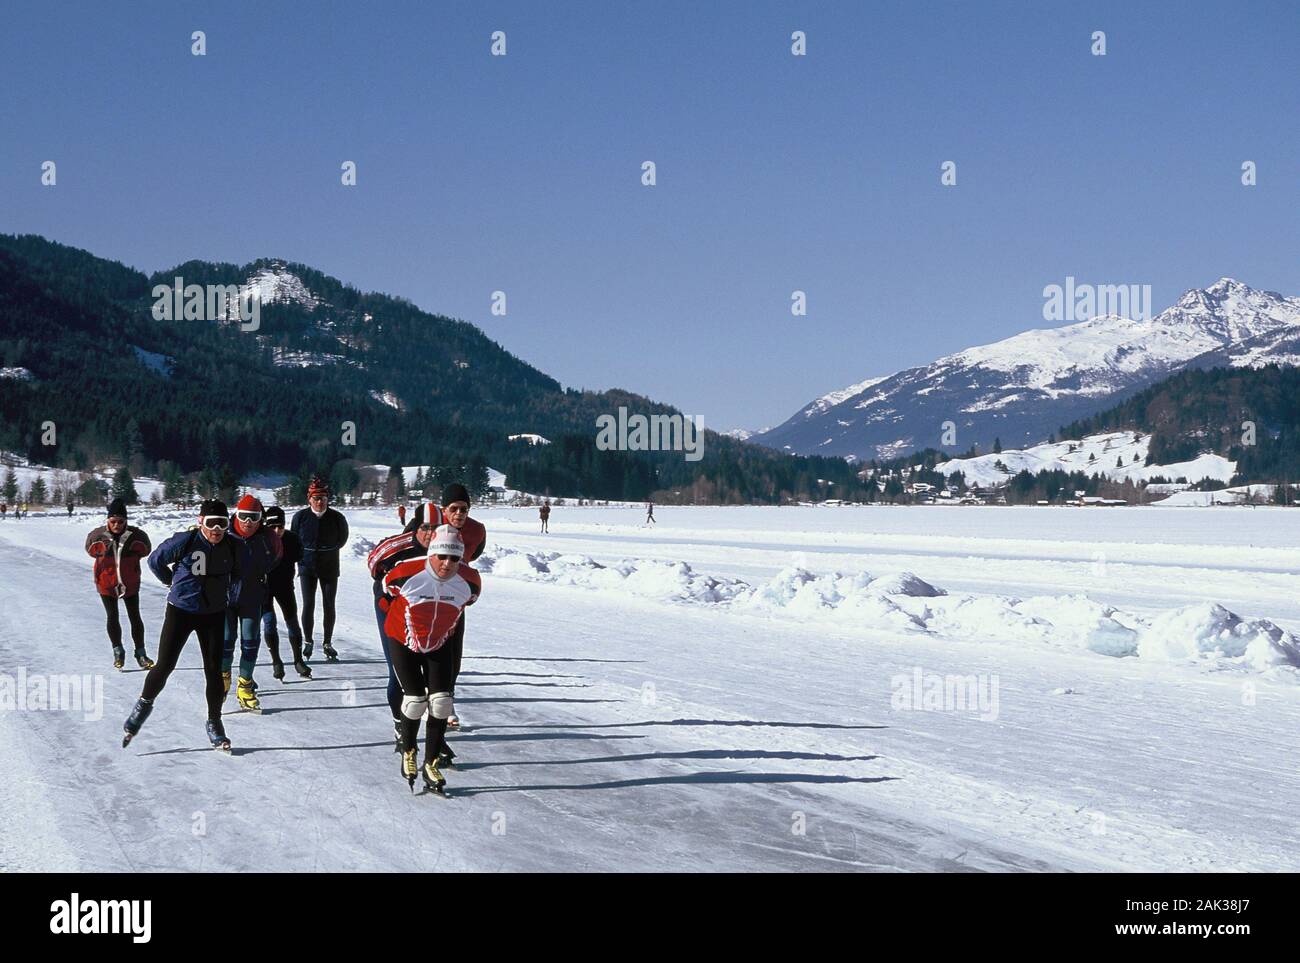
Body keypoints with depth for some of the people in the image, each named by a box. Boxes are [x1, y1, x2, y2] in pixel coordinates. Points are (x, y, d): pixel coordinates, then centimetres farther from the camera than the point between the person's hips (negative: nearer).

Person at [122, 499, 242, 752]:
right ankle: (144, 704, 22)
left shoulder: (232, 547, -5)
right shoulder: (184, 541, -17)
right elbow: (155, 561, 0)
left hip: (214, 615, 3)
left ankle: (214, 724, 16)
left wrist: (222, 590, 9)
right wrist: (174, 582, 7)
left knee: (214, 670, 3)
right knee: (164, 665, -4)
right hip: (180, 611, -3)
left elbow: (235, 574, 17)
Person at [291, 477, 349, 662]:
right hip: (307, 567, 0)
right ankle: (307, 642, 12)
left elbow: (342, 538, 9)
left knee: (329, 606, 5)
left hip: (329, 568, 1)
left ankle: (328, 644, 16)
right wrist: (303, 554, 5)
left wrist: (328, 550, 9)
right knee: (308, 605, -3)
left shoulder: (337, 518, -9)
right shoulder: (301, 516, -8)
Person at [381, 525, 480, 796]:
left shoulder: (469, 580, -20)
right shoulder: (407, 573, -30)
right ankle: (408, 754, 22)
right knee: (415, 701, -7)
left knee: (441, 703, -5)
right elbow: (387, 586, -5)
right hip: (404, 641, -3)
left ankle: (430, 764, 11)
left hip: (439, 645, 3)